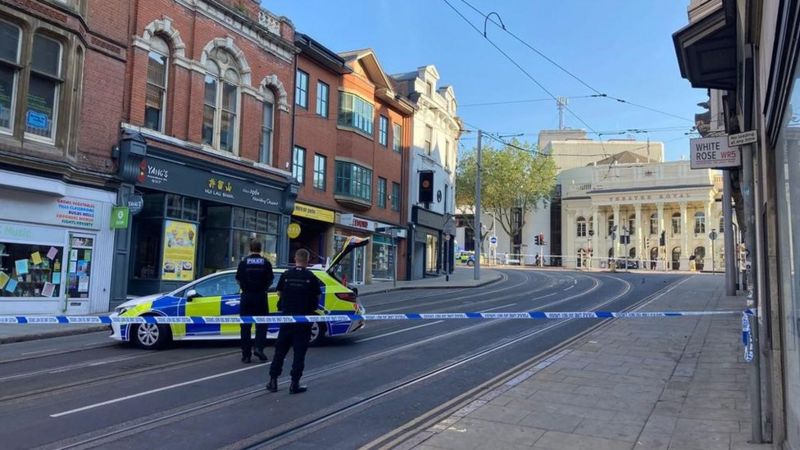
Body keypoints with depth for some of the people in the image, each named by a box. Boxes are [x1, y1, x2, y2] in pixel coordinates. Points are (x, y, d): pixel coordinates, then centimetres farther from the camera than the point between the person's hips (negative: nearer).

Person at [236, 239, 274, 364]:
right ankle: (259, 347, -6)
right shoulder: (266, 262, -2)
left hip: (246, 296, 1)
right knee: (261, 323, 10)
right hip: (261, 296, 0)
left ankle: (246, 354, 10)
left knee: (245, 325, 7)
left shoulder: (244, 262, -2)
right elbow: (270, 280, 1)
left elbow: (238, 280, 0)